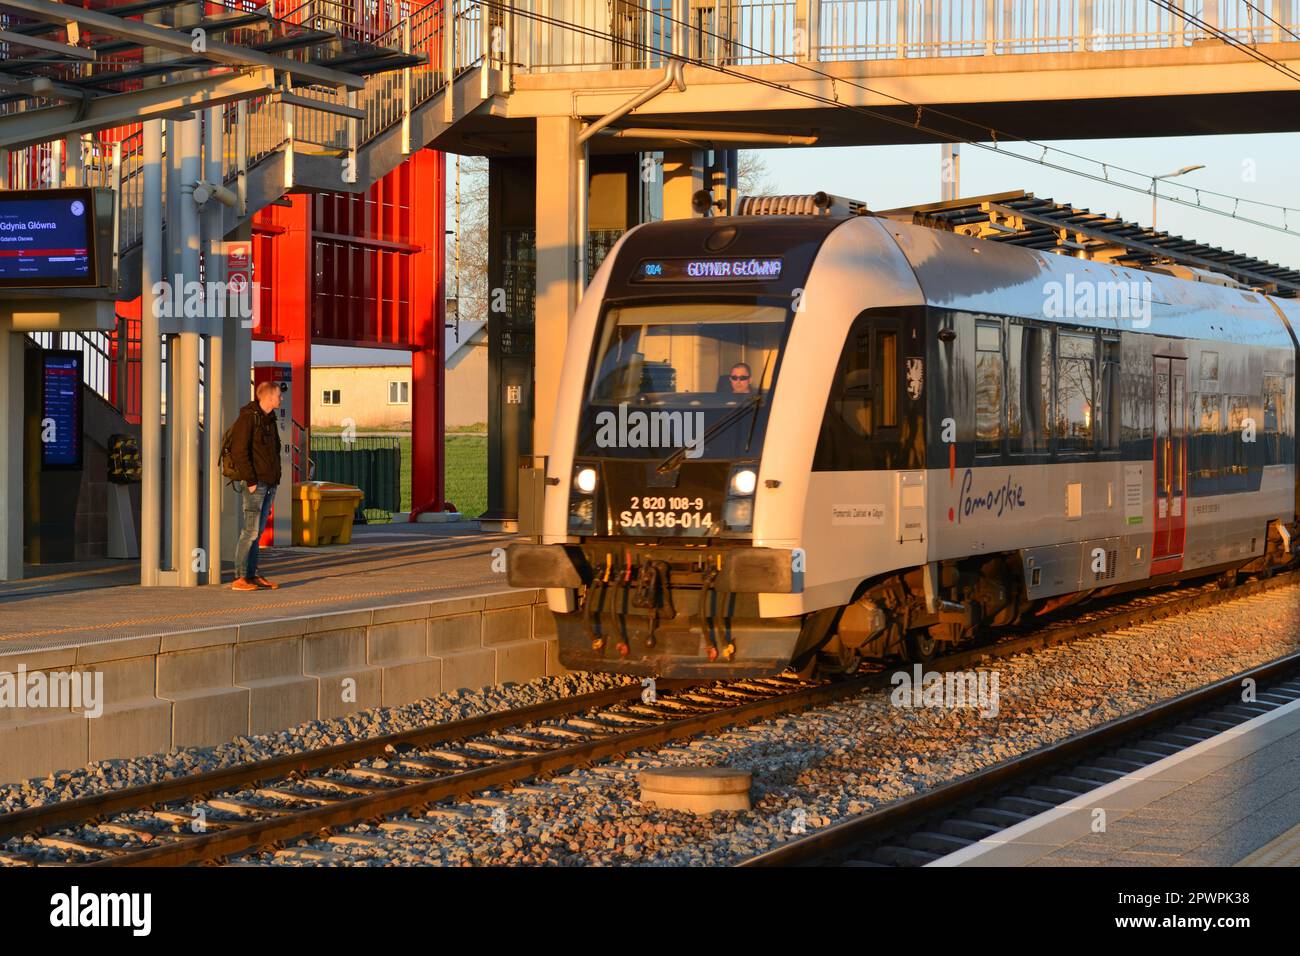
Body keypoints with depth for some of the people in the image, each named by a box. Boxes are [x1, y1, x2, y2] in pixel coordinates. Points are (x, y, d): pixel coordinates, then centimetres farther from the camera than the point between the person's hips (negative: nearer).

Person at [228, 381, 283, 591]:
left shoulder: (270, 420, 17)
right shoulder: (248, 417, -10)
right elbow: (239, 451, -16)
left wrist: (276, 478, 14)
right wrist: (250, 480, -18)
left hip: (269, 483, 9)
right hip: (254, 483, -9)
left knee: (258, 531, 9)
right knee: (250, 530, -11)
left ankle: (252, 575, 12)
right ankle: (240, 578, -10)